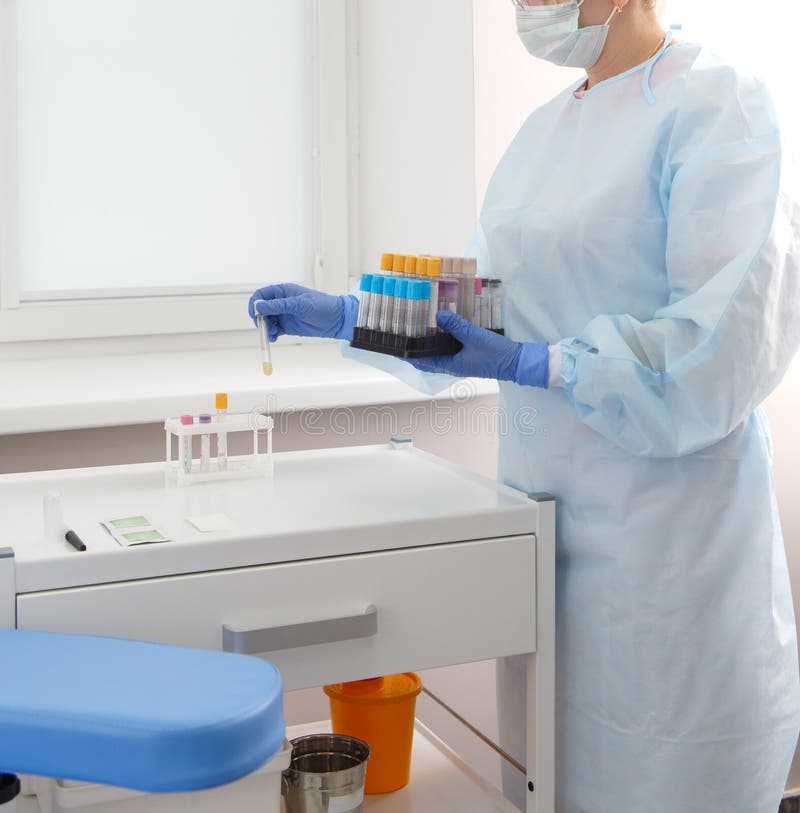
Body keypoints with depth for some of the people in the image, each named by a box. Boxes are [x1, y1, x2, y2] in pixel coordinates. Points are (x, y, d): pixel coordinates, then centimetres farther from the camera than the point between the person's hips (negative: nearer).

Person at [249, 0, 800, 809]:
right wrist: (342, 315, 12)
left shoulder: (717, 107, -13)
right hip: (544, 498, 7)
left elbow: (731, 339, -21)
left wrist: (524, 364, -20)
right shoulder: (544, 129, 12)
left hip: (666, 526, -7)